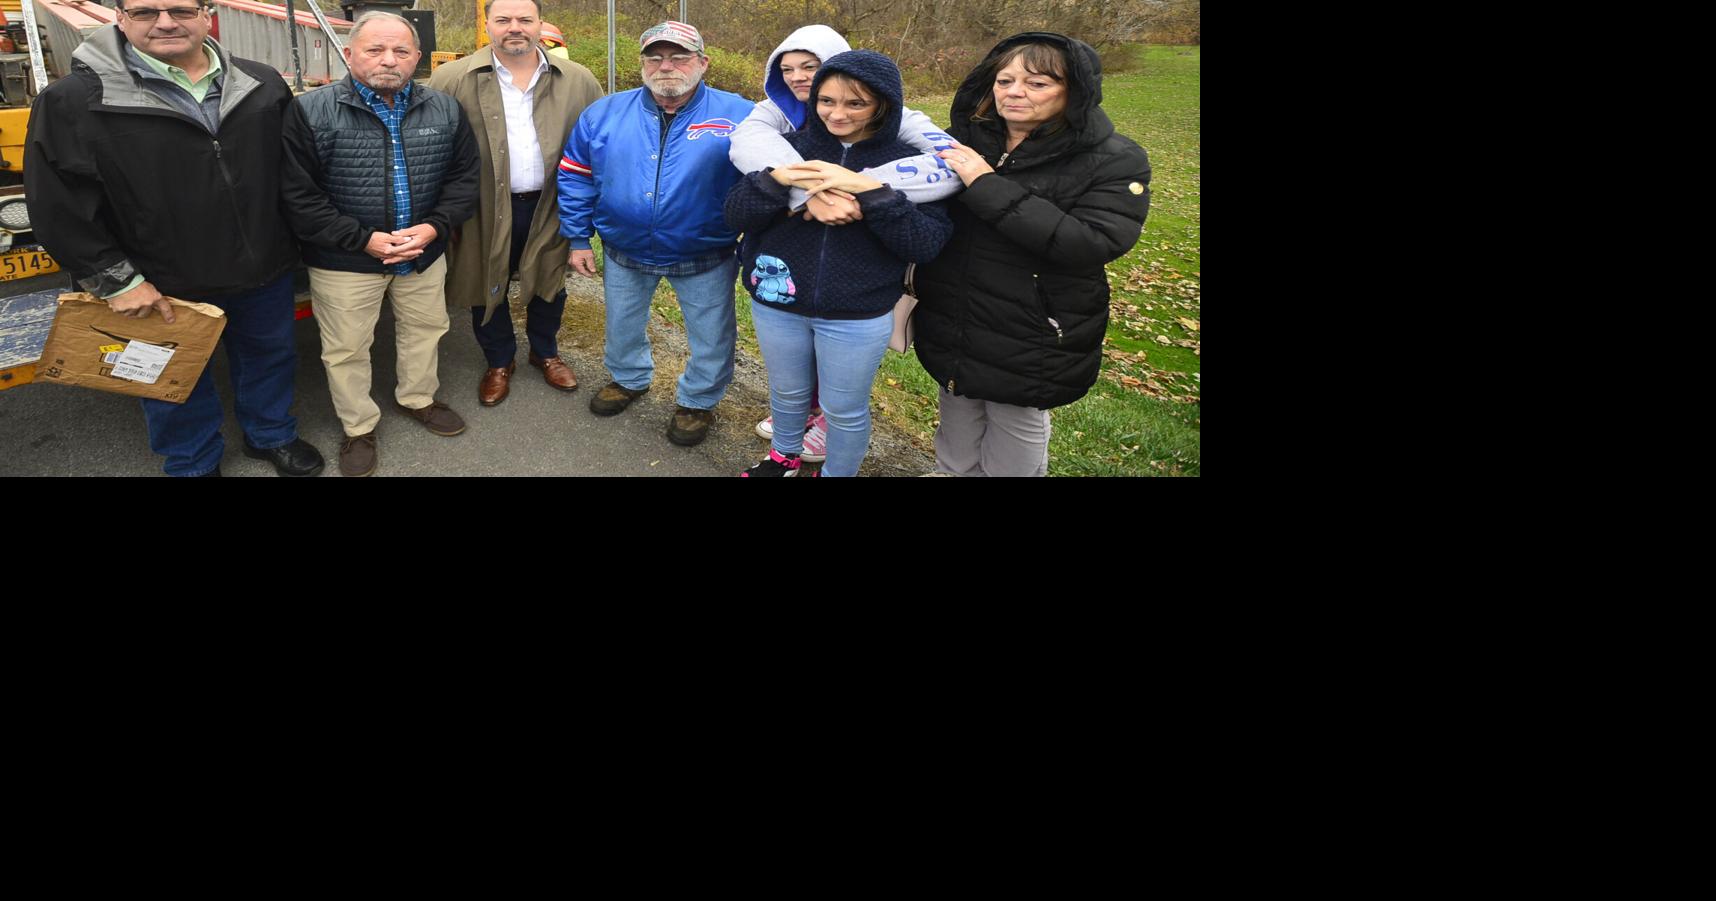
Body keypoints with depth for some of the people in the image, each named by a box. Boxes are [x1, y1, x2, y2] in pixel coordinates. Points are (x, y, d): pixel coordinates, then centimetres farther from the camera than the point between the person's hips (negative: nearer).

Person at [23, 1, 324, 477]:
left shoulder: (263, 86, -3)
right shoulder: (75, 100, -13)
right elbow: (57, 206, -11)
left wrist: (290, 244, 6)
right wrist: (116, 279, -12)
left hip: (263, 272, 3)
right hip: (162, 287, -2)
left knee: (269, 358, 20)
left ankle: (272, 435, 45)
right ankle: (194, 465, 37)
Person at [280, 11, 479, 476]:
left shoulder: (445, 109, -2)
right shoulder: (310, 112, -13)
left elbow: (464, 177, 3)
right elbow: (297, 196, -13)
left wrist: (434, 227, -12)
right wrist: (363, 240, -19)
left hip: (425, 254, 3)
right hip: (344, 260, -3)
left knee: (425, 330, 20)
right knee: (346, 349, 10)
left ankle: (418, 399, 45)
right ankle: (359, 427, 30)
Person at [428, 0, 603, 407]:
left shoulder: (578, 82, -1)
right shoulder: (452, 81, -7)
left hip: (549, 209, 1)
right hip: (486, 210, -1)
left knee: (548, 285, 17)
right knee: (488, 289, 13)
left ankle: (545, 353, 41)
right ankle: (499, 362, 35)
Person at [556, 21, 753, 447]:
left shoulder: (740, 117, -14)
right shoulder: (604, 115, -5)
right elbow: (575, 177, 3)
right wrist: (578, 239, 2)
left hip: (706, 261, -2)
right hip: (624, 254, 3)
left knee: (711, 338, 14)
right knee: (622, 325, 24)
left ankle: (698, 402, 39)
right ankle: (629, 379, 52)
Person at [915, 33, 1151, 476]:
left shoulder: (1114, 161, -12)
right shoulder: (963, 141, 2)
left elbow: (1094, 243, -25)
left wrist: (988, 186, -26)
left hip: (1031, 342, -4)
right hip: (950, 331, 4)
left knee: (1012, 459, 13)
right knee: (956, 454, 20)